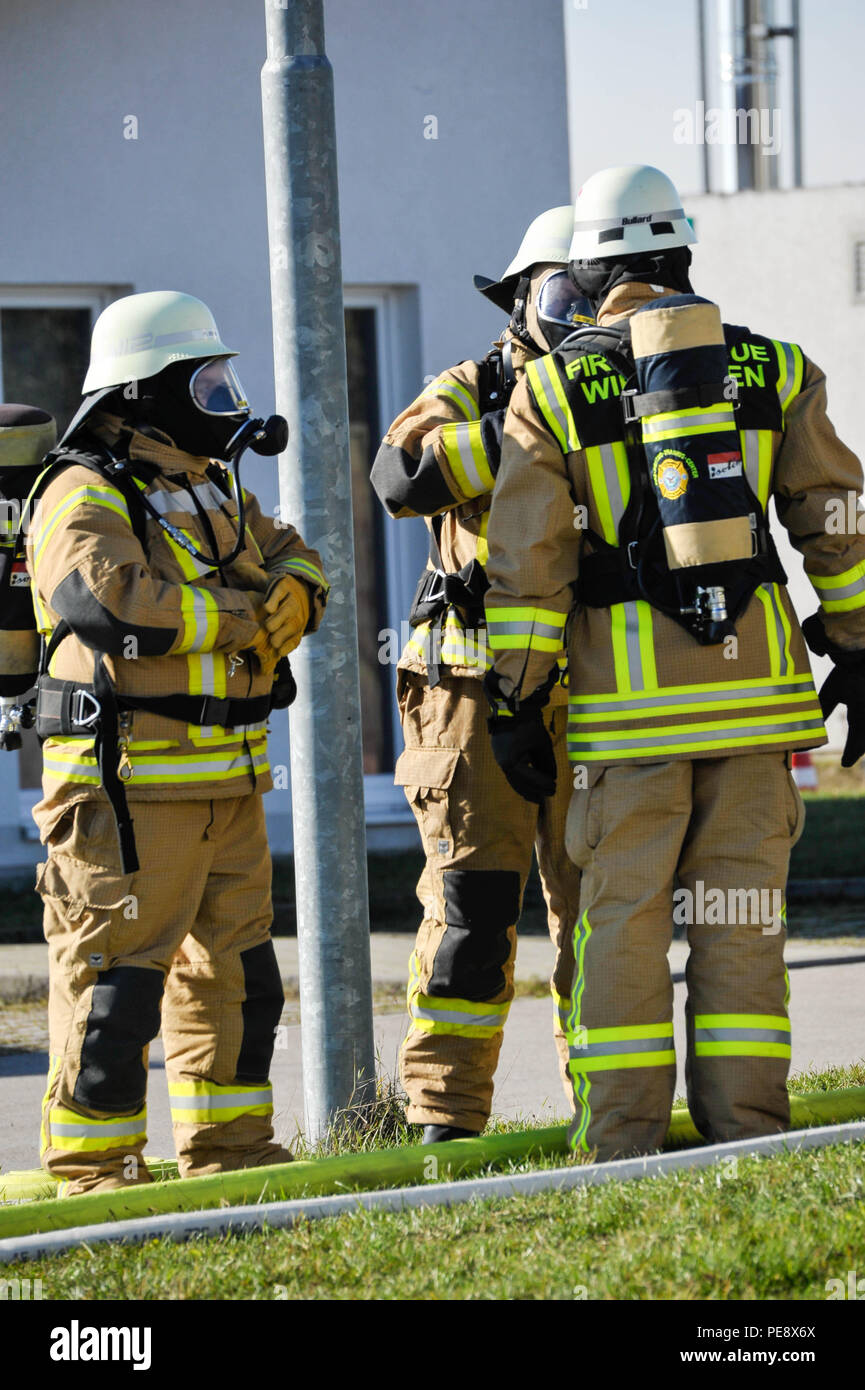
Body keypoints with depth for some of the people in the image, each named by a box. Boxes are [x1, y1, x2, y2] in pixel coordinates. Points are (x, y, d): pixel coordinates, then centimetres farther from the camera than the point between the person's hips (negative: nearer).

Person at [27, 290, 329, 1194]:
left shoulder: (213, 490, 18)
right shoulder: (87, 497, -11)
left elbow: (292, 558, 20)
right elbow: (108, 598, -28)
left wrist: (293, 593, -6)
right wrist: (239, 616, -18)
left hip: (225, 782, 9)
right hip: (130, 786, -9)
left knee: (233, 969, 15)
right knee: (115, 980, -7)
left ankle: (231, 1148, 26)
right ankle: (92, 1168, -3)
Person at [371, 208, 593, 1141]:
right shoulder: (465, 396, 3)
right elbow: (404, 476, -18)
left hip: (591, 699, 3)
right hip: (478, 689, -3)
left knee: (595, 904, 5)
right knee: (470, 906, -5)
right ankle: (445, 1119, -1)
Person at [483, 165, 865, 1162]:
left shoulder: (555, 388, -1)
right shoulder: (770, 370, 6)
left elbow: (525, 560, -3)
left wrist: (517, 696, 3)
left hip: (628, 693, -2)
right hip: (754, 672, 2)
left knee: (623, 912, 3)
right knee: (739, 911, 5)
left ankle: (621, 1139, 2)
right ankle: (746, 1126, 3)